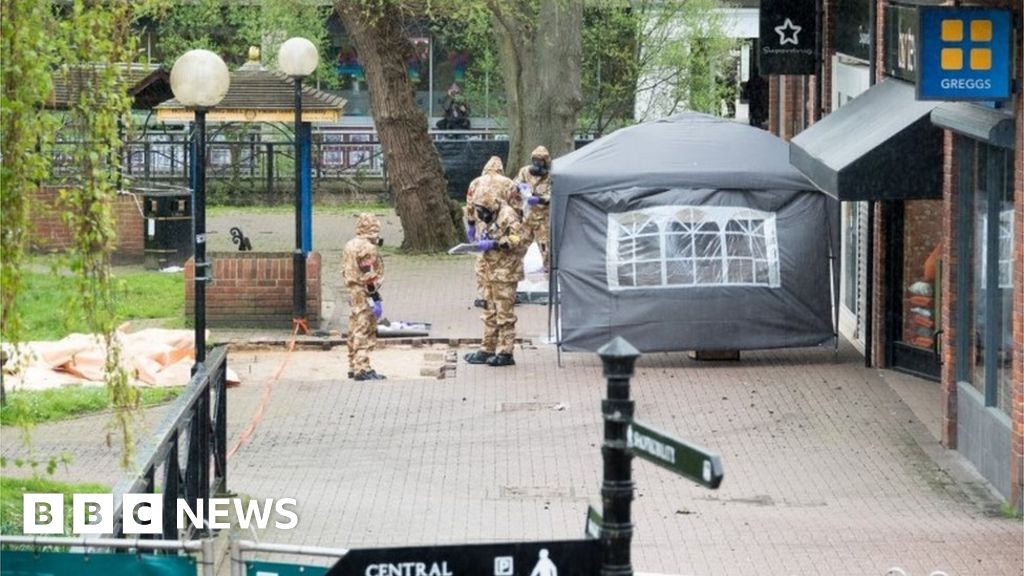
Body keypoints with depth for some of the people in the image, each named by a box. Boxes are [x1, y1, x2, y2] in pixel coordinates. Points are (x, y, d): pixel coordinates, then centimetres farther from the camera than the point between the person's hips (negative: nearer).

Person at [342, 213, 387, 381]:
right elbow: (368, 275, -20)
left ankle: (353, 367, 20)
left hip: (352, 292, 9)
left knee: (355, 332, 14)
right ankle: (362, 368, -10)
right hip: (364, 294, -9)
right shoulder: (367, 248, -16)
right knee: (365, 332, -8)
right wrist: (375, 296, -18)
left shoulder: (349, 246, 12)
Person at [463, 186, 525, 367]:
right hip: (490, 270, 9)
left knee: (504, 313, -6)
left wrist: (492, 244, -22)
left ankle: (505, 353, -3)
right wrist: (479, 242, 2)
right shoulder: (484, 218, 14)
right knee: (490, 312, 13)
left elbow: (517, 239, -20)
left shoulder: (507, 216, -14)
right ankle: (488, 349, 19)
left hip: (505, 271, -9)